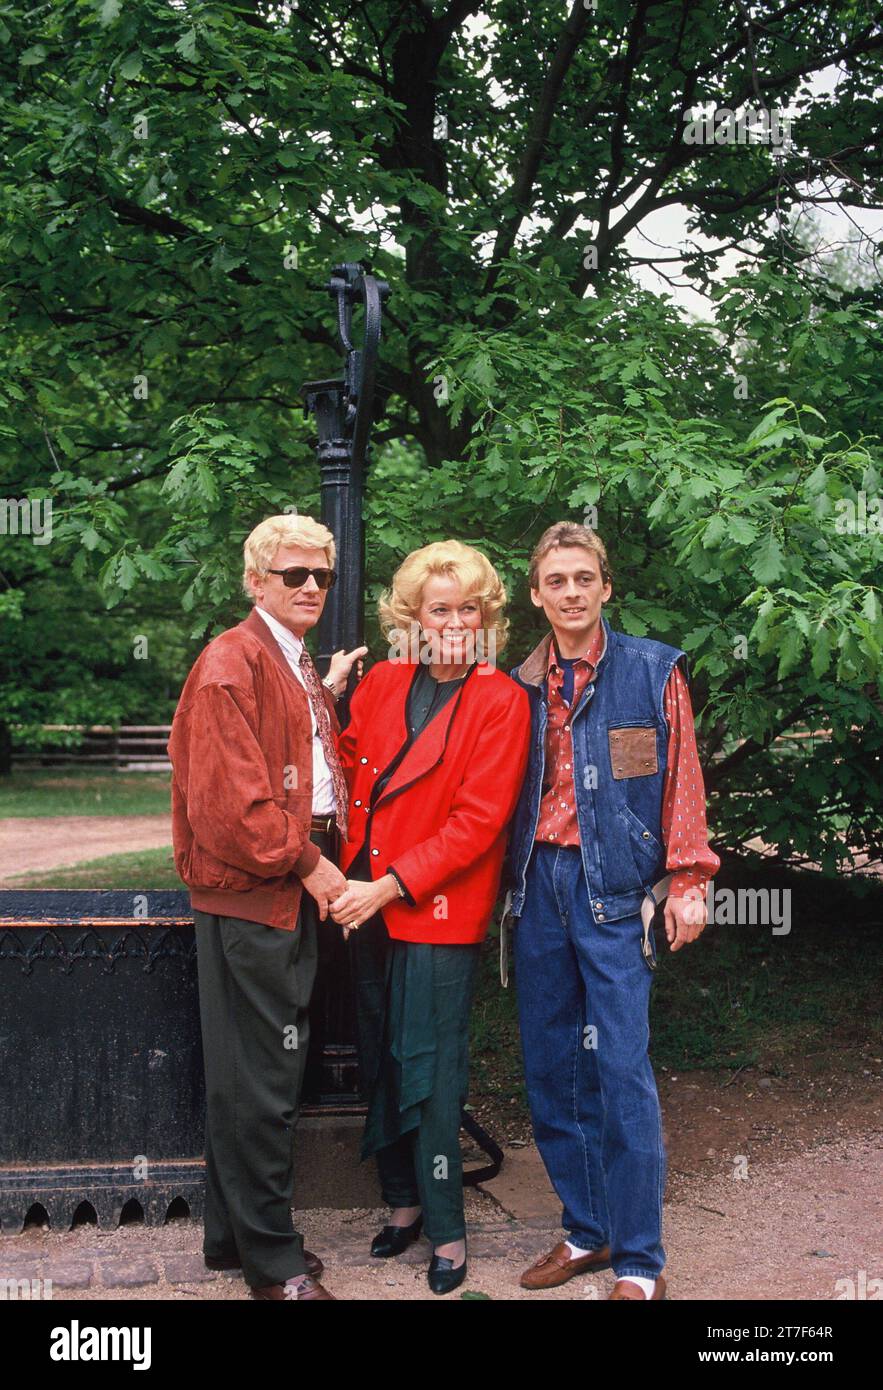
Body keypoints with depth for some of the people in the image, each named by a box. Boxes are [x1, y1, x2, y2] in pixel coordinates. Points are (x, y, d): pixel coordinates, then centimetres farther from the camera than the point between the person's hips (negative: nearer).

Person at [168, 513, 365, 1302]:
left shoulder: (299, 671, 18)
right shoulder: (232, 664, -13)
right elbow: (230, 799, -20)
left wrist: (328, 699, 10)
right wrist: (308, 864, -14)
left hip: (296, 889, 10)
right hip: (249, 895, -10)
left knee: (268, 1073, 17)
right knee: (261, 1080, -1)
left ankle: (235, 1236, 31)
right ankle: (273, 1261, 11)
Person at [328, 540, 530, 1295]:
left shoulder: (500, 701, -8)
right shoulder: (382, 683, 6)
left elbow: (478, 820, -13)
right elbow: (348, 766, 17)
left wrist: (389, 886, -16)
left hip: (439, 911, -5)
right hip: (369, 903, 5)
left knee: (428, 1069, 0)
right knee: (381, 1059, 14)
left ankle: (446, 1231, 15)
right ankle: (403, 1201, 31)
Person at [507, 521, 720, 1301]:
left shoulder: (653, 671, 0)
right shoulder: (522, 686, 10)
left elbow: (682, 779, -1)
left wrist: (688, 883, -7)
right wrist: (513, 879, 5)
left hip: (614, 885, -4)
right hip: (540, 883, 4)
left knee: (621, 1069, -7)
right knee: (550, 1066, 9)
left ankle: (640, 1261, 4)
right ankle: (586, 1230, 24)